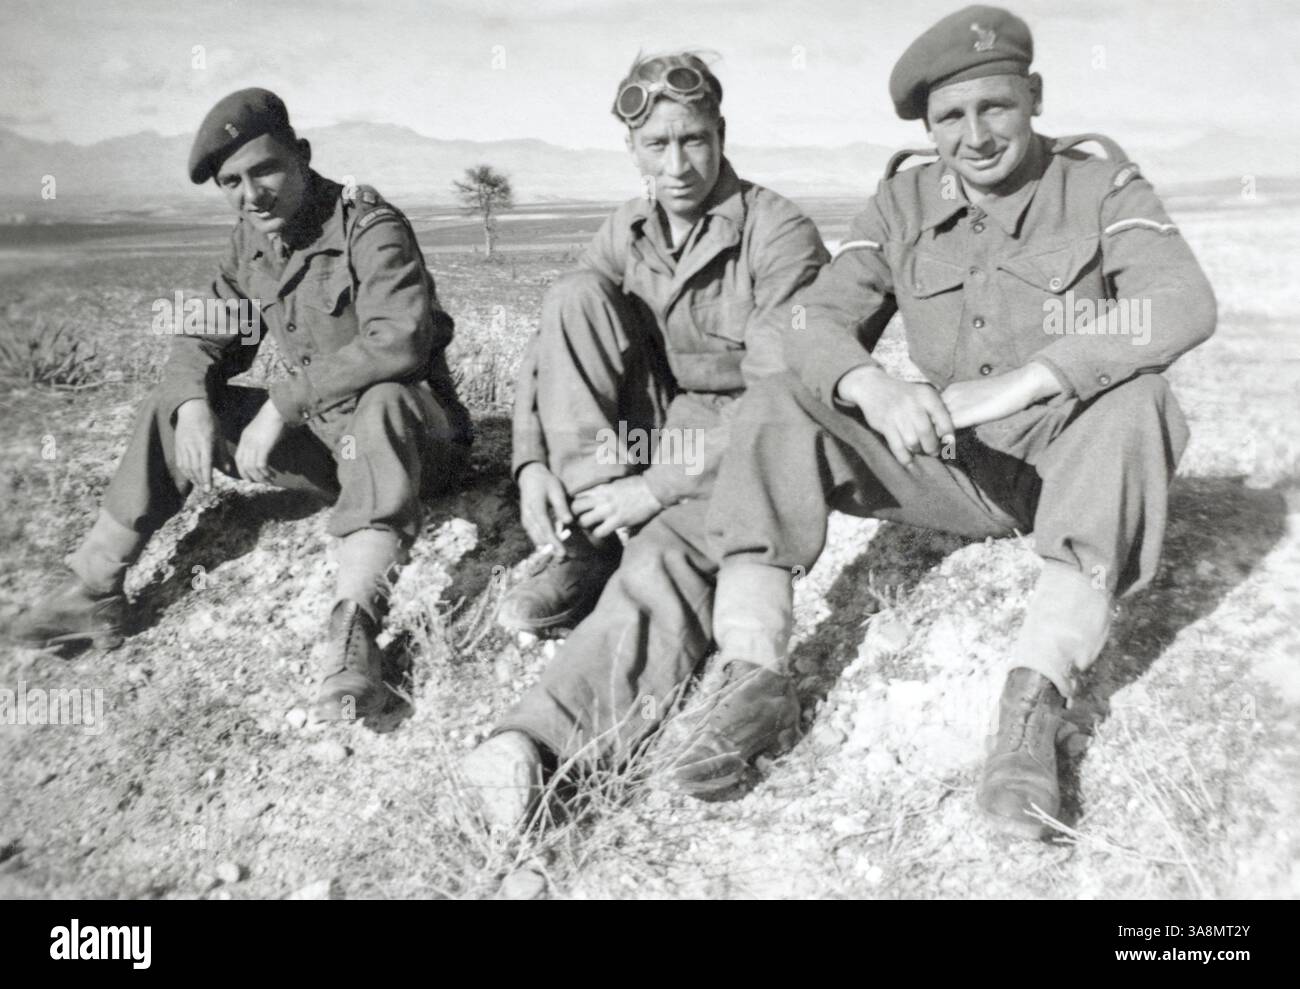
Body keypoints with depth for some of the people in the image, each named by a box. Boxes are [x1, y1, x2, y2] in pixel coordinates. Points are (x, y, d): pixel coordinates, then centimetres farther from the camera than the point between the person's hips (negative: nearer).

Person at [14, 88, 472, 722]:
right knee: (171, 404, 2)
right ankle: (94, 591, 0)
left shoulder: (371, 228, -18)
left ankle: (353, 630, -48)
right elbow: (203, 338, 10)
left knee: (381, 403, -40)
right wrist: (194, 404, -13)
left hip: (407, 431, -7)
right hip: (321, 436, 7)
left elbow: (397, 342, -33)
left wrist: (282, 402, -30)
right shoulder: (252, 242, 5)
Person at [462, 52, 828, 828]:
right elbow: (547, 353, 5)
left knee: (660, 564, -36)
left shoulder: (778, 233, -12)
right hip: (642, 437, 6)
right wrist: (533, 462, -13)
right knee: (576, 297, -15)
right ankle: (585, 554, -18)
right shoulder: (626, 234, 7)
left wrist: (658, 487, -25)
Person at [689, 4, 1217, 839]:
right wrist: (871, 386, -30)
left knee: (1135, 400, -33)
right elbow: (818, 320, -6)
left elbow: (1184, 302, -23)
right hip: (947, 466, 3)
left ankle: (1034, 707, -39)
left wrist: (1018, 382, -34)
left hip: (1065, 465, -2)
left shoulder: (1098, 184, -5)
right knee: (781, 404, -15)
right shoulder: (903, 203, 3)